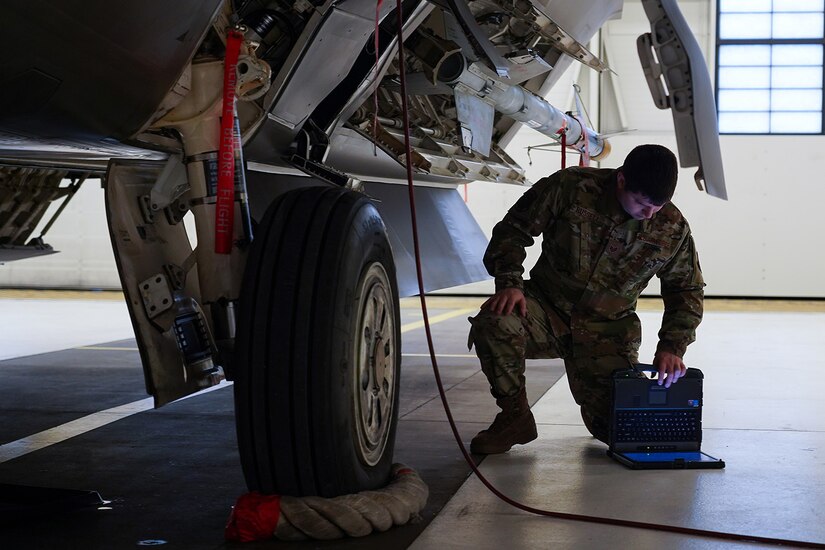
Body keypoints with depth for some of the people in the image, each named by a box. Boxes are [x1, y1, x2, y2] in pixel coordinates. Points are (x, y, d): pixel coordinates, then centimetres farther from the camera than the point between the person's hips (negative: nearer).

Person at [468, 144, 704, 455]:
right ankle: (514, 415, -8)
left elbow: (688, 290, 8)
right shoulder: (571, 188, -14)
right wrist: (510, 283, -21)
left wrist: (671, 347, -6)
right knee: (493, 323, -34)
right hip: (548, 308, -1)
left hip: (607, 332, 1)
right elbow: (514, 229, -6)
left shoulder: (673, 229, -5)